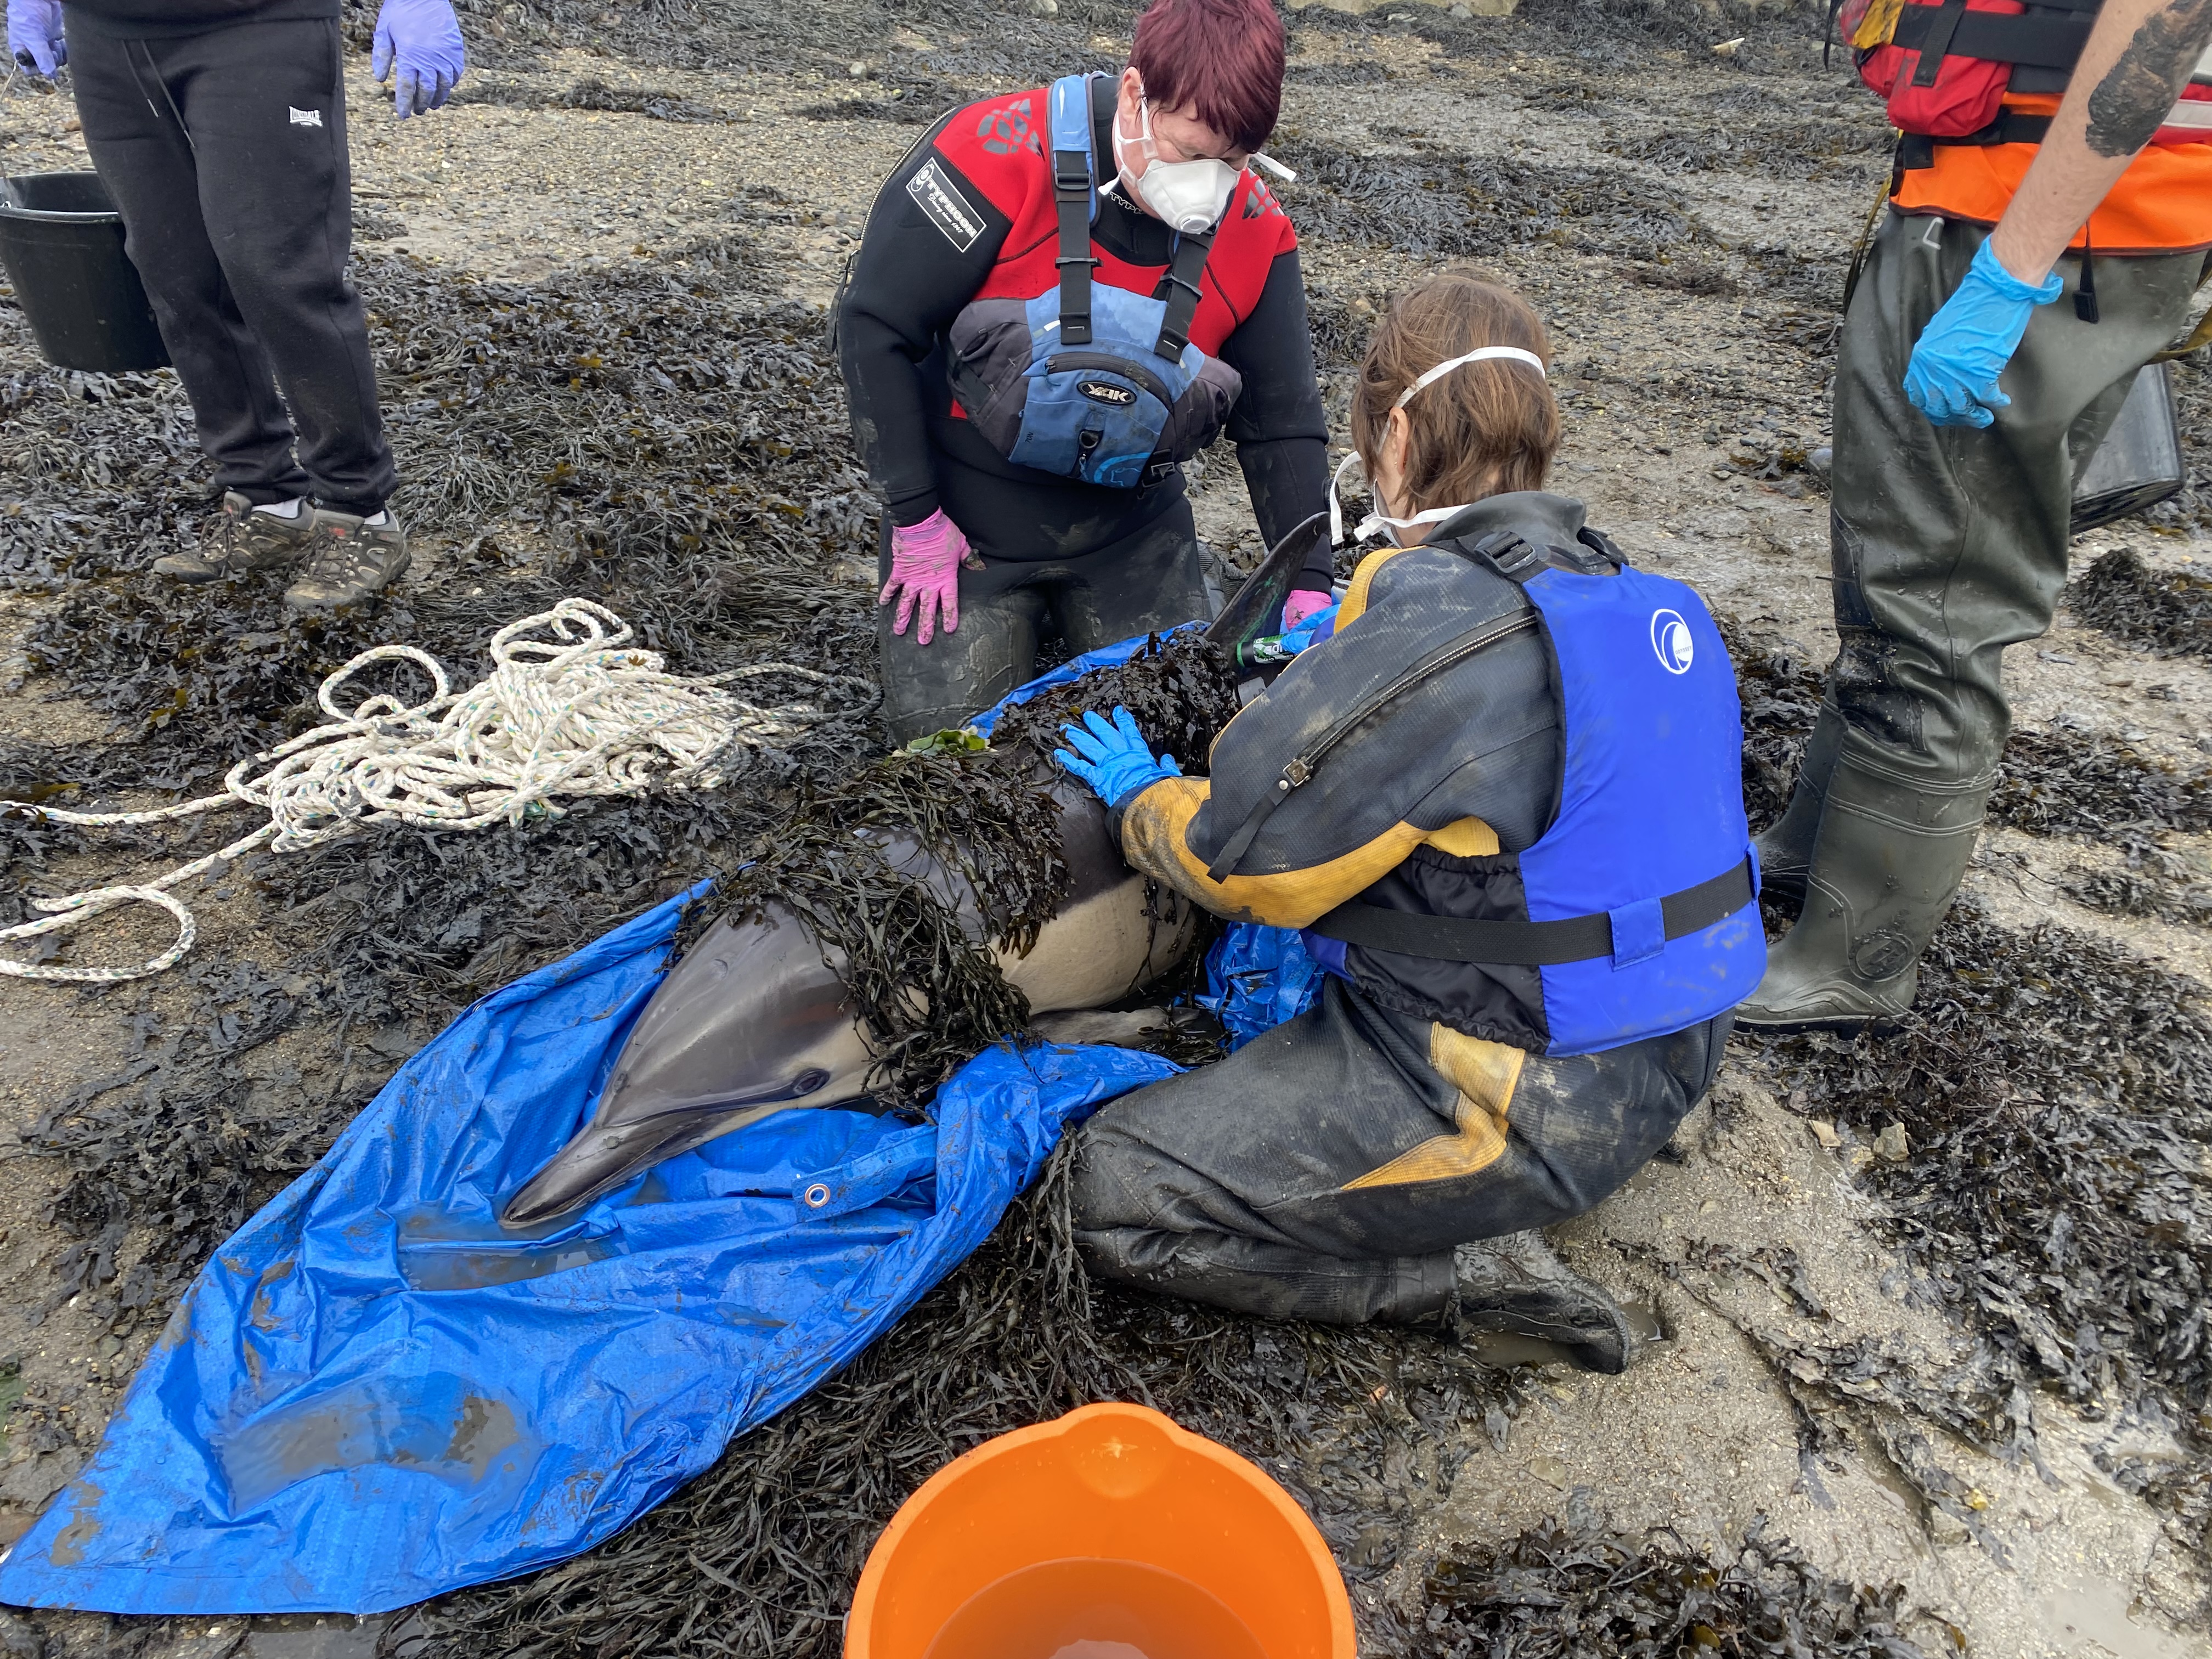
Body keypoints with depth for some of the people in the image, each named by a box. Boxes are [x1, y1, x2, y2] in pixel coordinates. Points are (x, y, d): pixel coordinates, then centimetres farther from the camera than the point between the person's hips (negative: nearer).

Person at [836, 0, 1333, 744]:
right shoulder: (999, 155, -23)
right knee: (945, 727, -4)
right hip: (968, 516, -3)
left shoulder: (1255, 229, -11)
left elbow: (1282, 423, -4)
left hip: (1131, 522, 4)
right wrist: (915, 518, -14)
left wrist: (1309, 589, -13)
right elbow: (873, 329, -17)